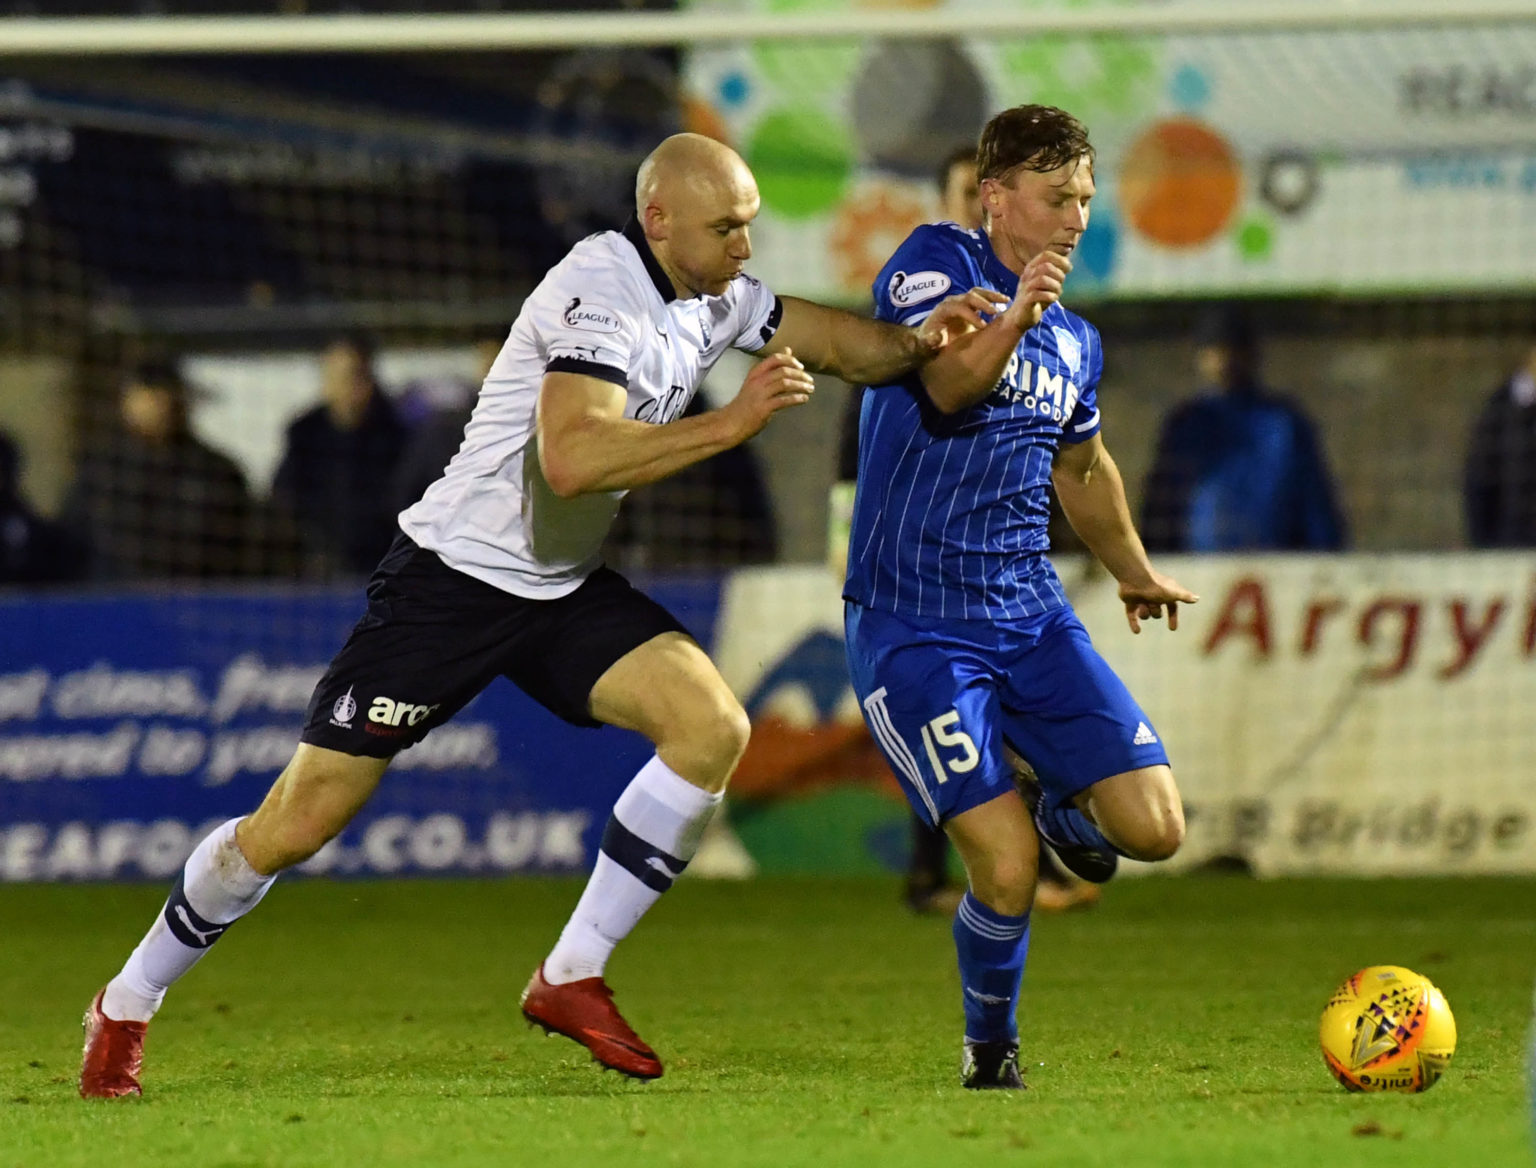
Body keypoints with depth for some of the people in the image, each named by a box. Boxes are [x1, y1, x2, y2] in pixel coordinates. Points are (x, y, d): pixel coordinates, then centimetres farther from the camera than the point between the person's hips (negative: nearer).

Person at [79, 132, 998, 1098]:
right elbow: (571, 460, -36)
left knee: (713, 728, -15)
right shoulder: (601, 289, -24)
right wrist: (731, 423, -34)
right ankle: (126, 1009, 14)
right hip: (453, 579, -8)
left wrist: (916, 341, -6)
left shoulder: (717, 296, 3)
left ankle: (572, 979, -4)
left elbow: (832, 340, 16)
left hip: (565, 588, 8)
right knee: (298, 825, -6)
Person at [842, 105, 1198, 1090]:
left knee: (1154, 828, -8)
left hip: (1032, 617, 6)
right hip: (912, 628, -6)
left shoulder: (1075, 342, 13)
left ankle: (1051, 803, 27)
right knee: (1007, 871, -16)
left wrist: (1135, 573, 43)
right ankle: (990, 1048, 11)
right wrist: (1013, 319, -42)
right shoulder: (934, 262, -6)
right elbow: (948, 382, -25)